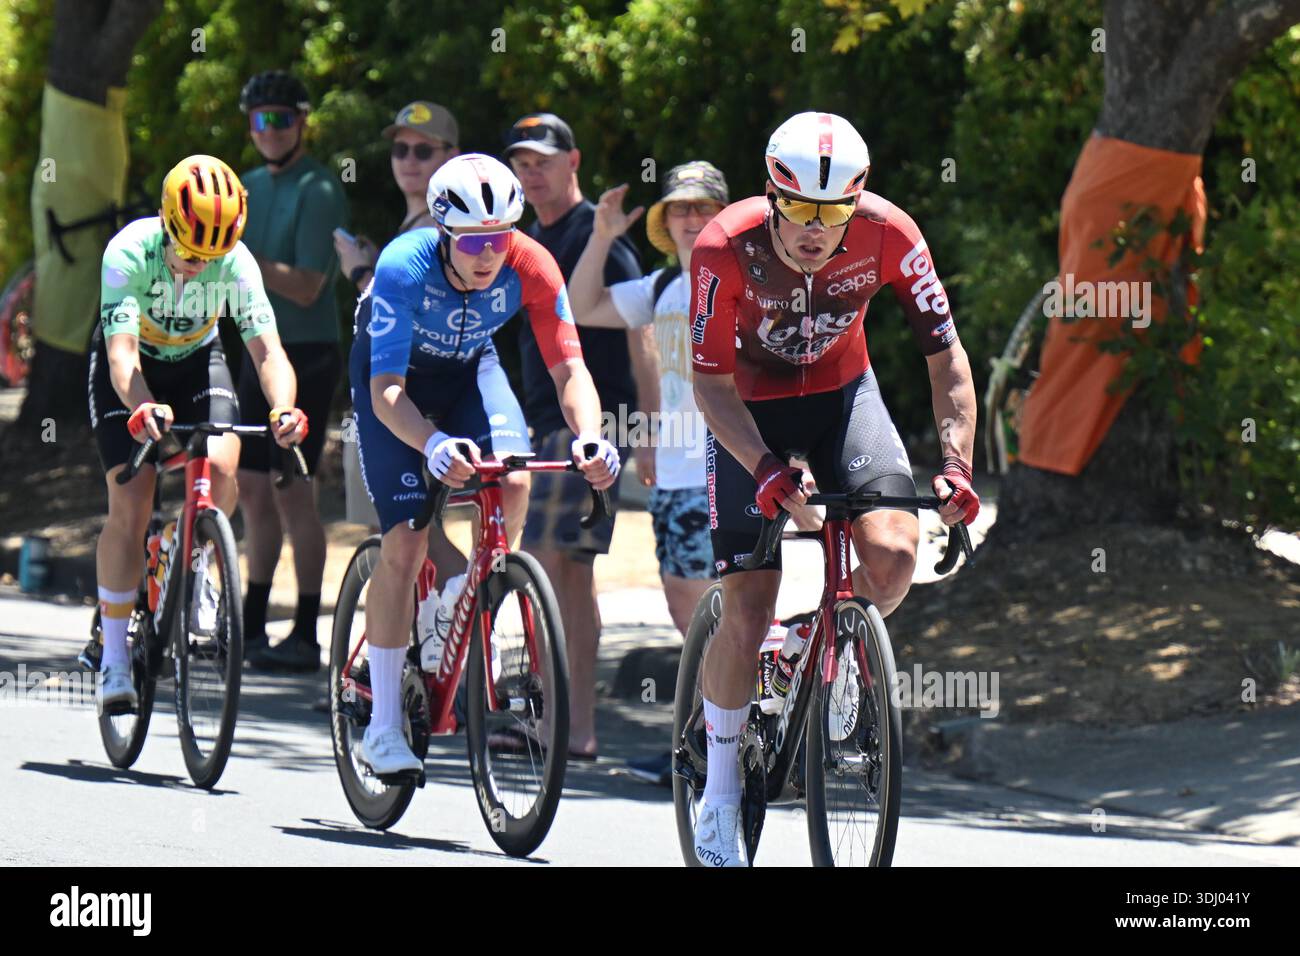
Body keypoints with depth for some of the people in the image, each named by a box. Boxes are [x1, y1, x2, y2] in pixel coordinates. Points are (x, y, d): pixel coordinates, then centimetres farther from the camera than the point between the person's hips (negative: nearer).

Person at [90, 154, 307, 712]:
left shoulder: (236, 262, -26)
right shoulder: (129, 253, -32)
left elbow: (266, 348, -31)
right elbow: (122, 353, -41)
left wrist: (282, 409, -52)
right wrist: (142, 409, -61)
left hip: (197, 360, 2)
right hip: (132, 371, -2)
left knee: (220, 468, -26)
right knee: (130, 505, -15)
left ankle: (196, 562, 7)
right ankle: (113, 657, -5)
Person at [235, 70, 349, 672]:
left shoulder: (317, 192, -11)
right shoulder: (253, 186, 14)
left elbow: (306, 286, -19)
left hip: (306, 355, -8)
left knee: (292, 493, -10)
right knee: (254, 489, 12)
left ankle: (306, 637, -9)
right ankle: (251, 627, 19)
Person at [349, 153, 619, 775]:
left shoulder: (531, 267, -28)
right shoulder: (405, 266, -36)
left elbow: (568, 366, -28)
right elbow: (387, 391, -40)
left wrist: (589, 435, -49)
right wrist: (434, 444, -59)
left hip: (469, 368, 3)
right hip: (393, 375, -3)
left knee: (513, 484, -26)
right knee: (406, 540, -14)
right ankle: (383, 727, -7)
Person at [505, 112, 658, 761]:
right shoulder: (531, 243, 17)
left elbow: (639, 334, -14)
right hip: (549, 422, 9)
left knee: (544, 562, -13)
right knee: (571, 573, 7)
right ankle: (579, 730, 8)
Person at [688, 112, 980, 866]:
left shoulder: (887, 233, -24)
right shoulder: (727, 248, -29)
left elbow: (946, 356, -17)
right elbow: (711, 383, -23)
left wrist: (957, 464, -30)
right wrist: (765, 468, -38)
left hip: (842, 393, 2)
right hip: (752, 409, -2)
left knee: (893, 555, -24)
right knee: (749, 606, -10)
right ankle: (721, 797, 6)